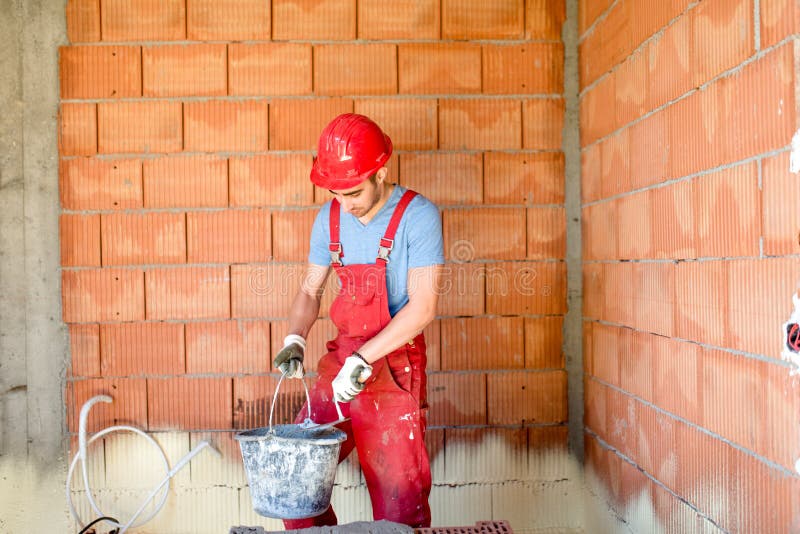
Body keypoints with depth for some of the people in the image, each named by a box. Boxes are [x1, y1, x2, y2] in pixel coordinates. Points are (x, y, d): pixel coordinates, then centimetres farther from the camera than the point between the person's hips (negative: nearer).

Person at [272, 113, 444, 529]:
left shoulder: (417, 215, -12)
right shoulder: (330, 217, 4)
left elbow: (422, 306, -17)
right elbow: (310, 290, 12)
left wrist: (362, 360, -22)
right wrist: (295, 339, -6)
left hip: (393, 371, -5)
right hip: (340, 363, 5)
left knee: (399, 503, 1)